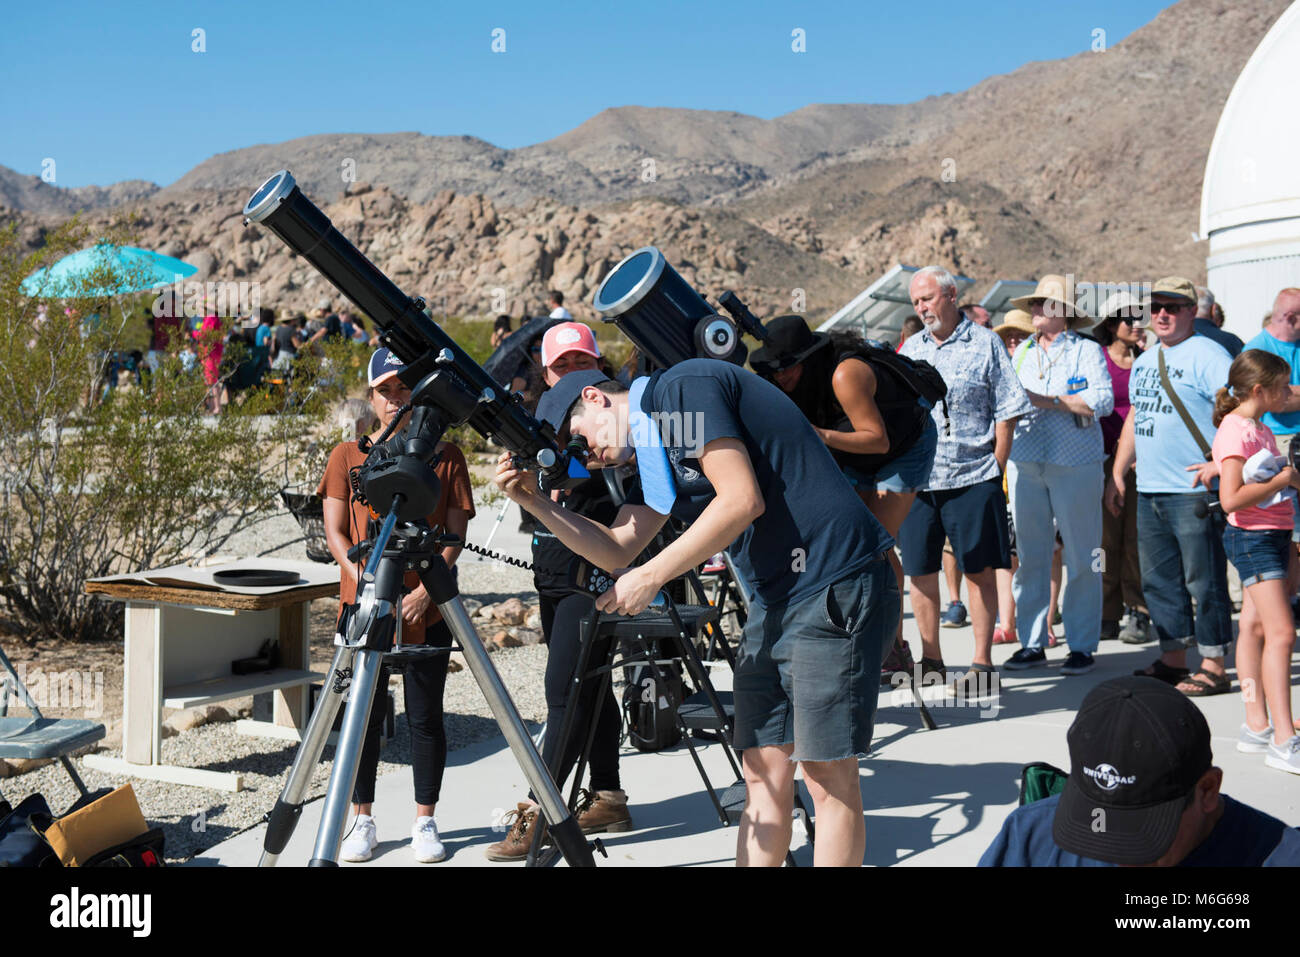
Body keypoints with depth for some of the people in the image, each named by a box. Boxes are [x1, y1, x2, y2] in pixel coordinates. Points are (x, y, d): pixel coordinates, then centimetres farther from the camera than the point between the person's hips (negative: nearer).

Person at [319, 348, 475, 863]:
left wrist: (425, 592, -13)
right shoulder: (348, 456, 6)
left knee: (425, 715, 4)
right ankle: (362, 821, 16)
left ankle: (425, 822, 15)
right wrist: (364, 580, -13)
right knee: (365, 713, 4)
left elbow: (456, 533, 0)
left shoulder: (445, 456, 4)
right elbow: (335, 533, 2)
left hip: (428, 607, 0)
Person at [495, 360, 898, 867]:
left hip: (834, 591, -10)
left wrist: (651, 577, -12)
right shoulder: (649, 449, 19)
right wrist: (536, 502, 10)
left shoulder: (682, 388, -9)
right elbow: (616, 551, 22)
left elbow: (742, 500, -18)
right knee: (764, 774, 8)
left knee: (828, 776, -5)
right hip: (773, 603, 10)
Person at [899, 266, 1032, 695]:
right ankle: (931, 662, 17)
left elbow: (1007, 413, 0)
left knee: (980, 571, 1)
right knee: (920, 572, 5)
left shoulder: (985, 344, 1)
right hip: (916, 479, 4)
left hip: (972, 478, -4)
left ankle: (982, 663, 9)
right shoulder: (910, 349, 13)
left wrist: (996, 468, -6)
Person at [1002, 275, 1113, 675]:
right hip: (1025, 463, 5)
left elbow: (1102, 401, -10)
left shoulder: (1087, 350, 2)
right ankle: (1033, 643, 13)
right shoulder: (1022, 352, 18)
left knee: (1081, 559, 0)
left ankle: (1082, 646, 8)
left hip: (1075, 465, -5)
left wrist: (1047, 401, -13)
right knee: (1030, 555, 5)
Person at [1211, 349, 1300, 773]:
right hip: (1252, 538, -10)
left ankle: (1257, 726, 17)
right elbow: (1232, 498, -24)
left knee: (1253, 626, 12)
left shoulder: (1261, 429, 15)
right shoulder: (1235, 431, -16)